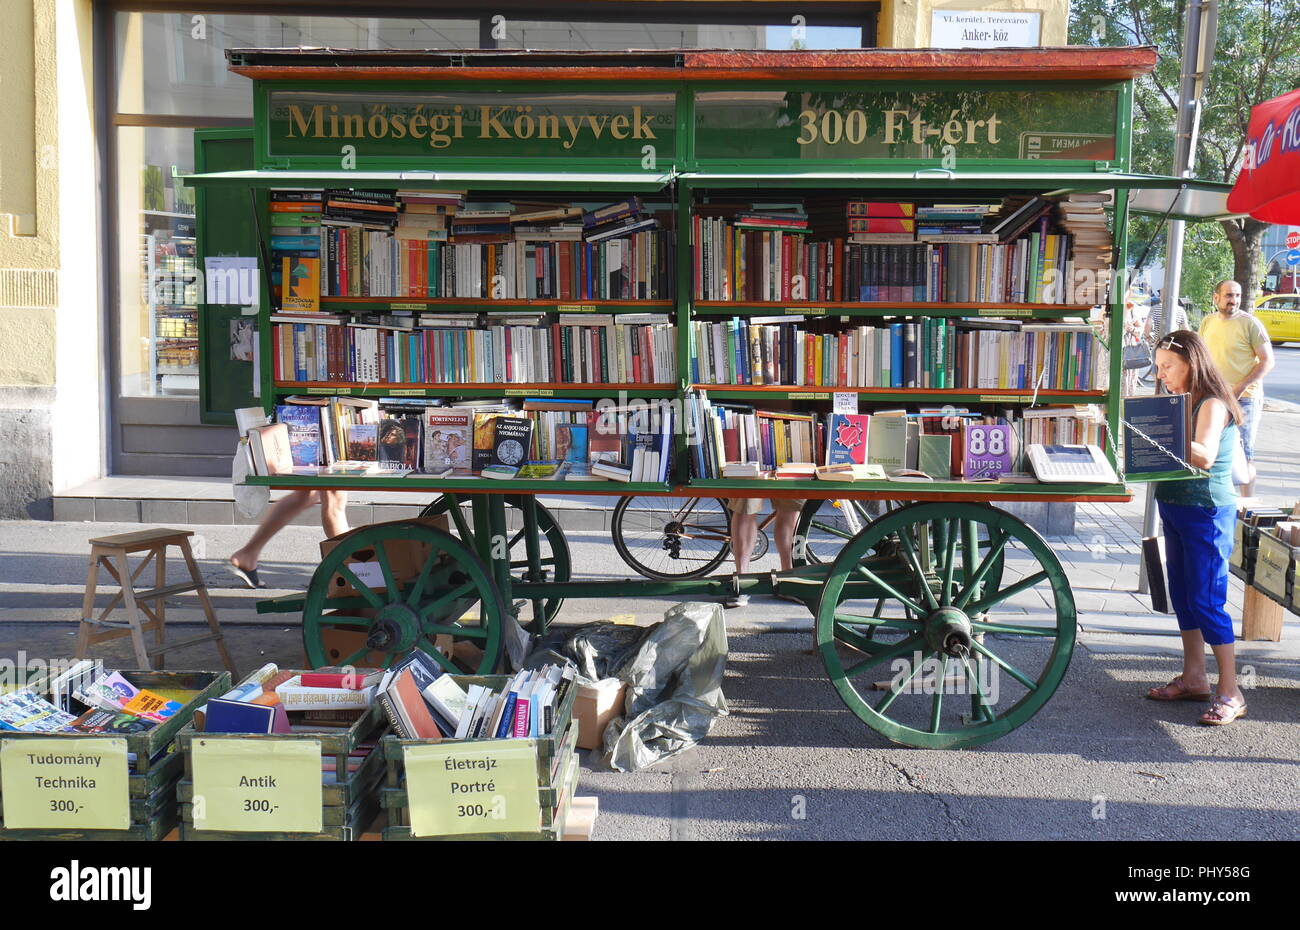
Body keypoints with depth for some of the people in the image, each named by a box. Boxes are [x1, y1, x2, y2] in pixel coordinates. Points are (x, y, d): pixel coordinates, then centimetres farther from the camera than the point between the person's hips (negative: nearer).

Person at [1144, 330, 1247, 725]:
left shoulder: (1212, 404, -14)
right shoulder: (1181, 403, 13)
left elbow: (1205, 456, -29)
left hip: (1207, 514, -9)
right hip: (1176, 510, 9)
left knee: (1206, 602, -7)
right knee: (1182, 597, 13)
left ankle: (1230, 693, 0)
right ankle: (1193, 678, 24)